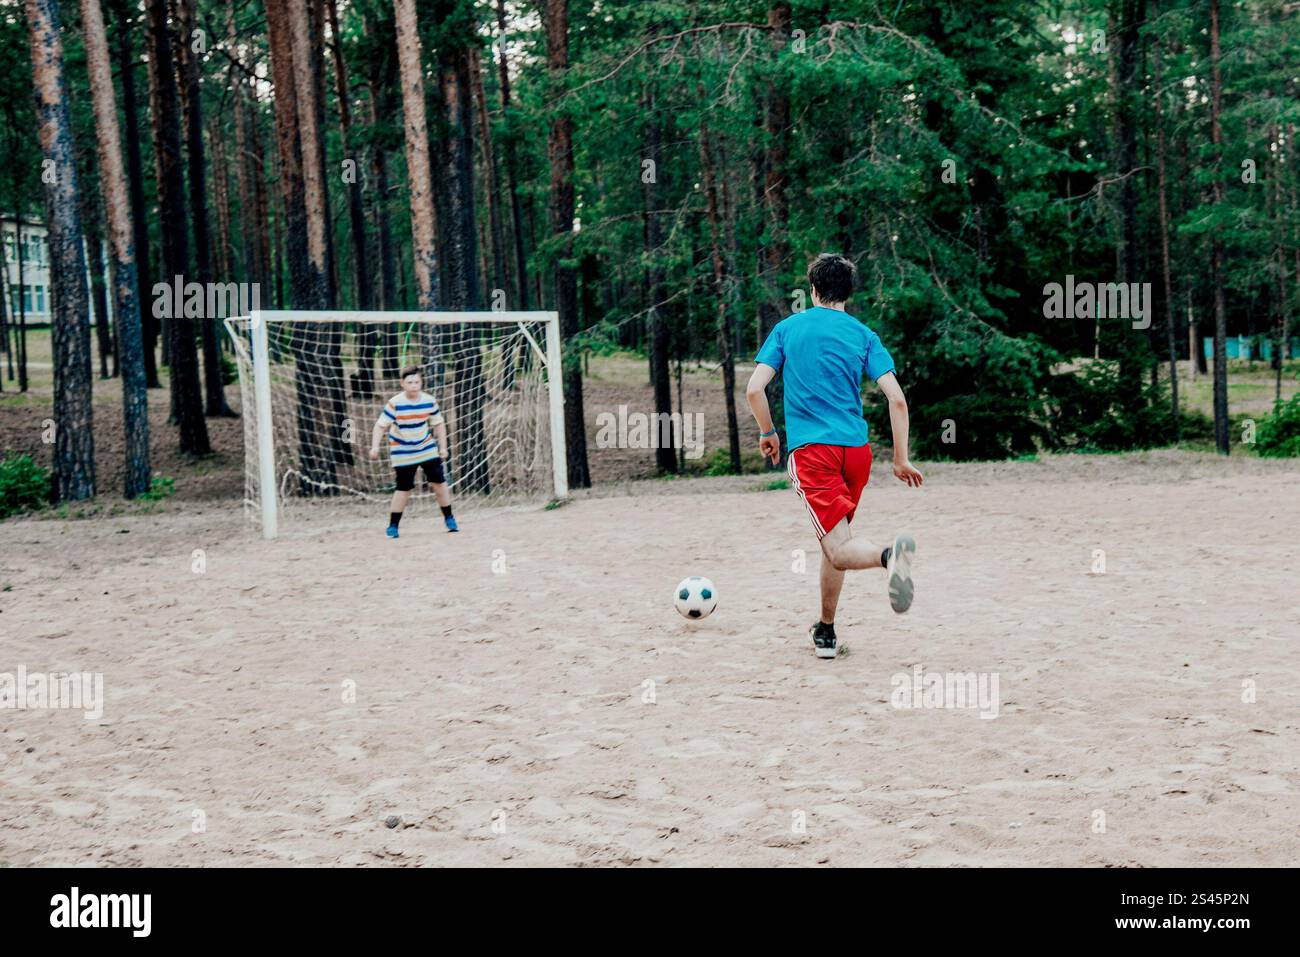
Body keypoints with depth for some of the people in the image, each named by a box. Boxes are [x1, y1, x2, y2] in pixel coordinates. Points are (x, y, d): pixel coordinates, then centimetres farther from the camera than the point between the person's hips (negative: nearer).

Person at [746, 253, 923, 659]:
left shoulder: (788, 328, 6)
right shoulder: (863, 335, 8)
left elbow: (754, 389, -2)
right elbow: (897, 399, -1)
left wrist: (768, 433, 16)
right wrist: (902, 461, 6)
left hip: (810, 451, -3)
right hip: (856, 449, 3)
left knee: (840, 549, -11)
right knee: (835, 539, 21)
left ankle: (890, 555, -44)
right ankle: (825, 630, 27)